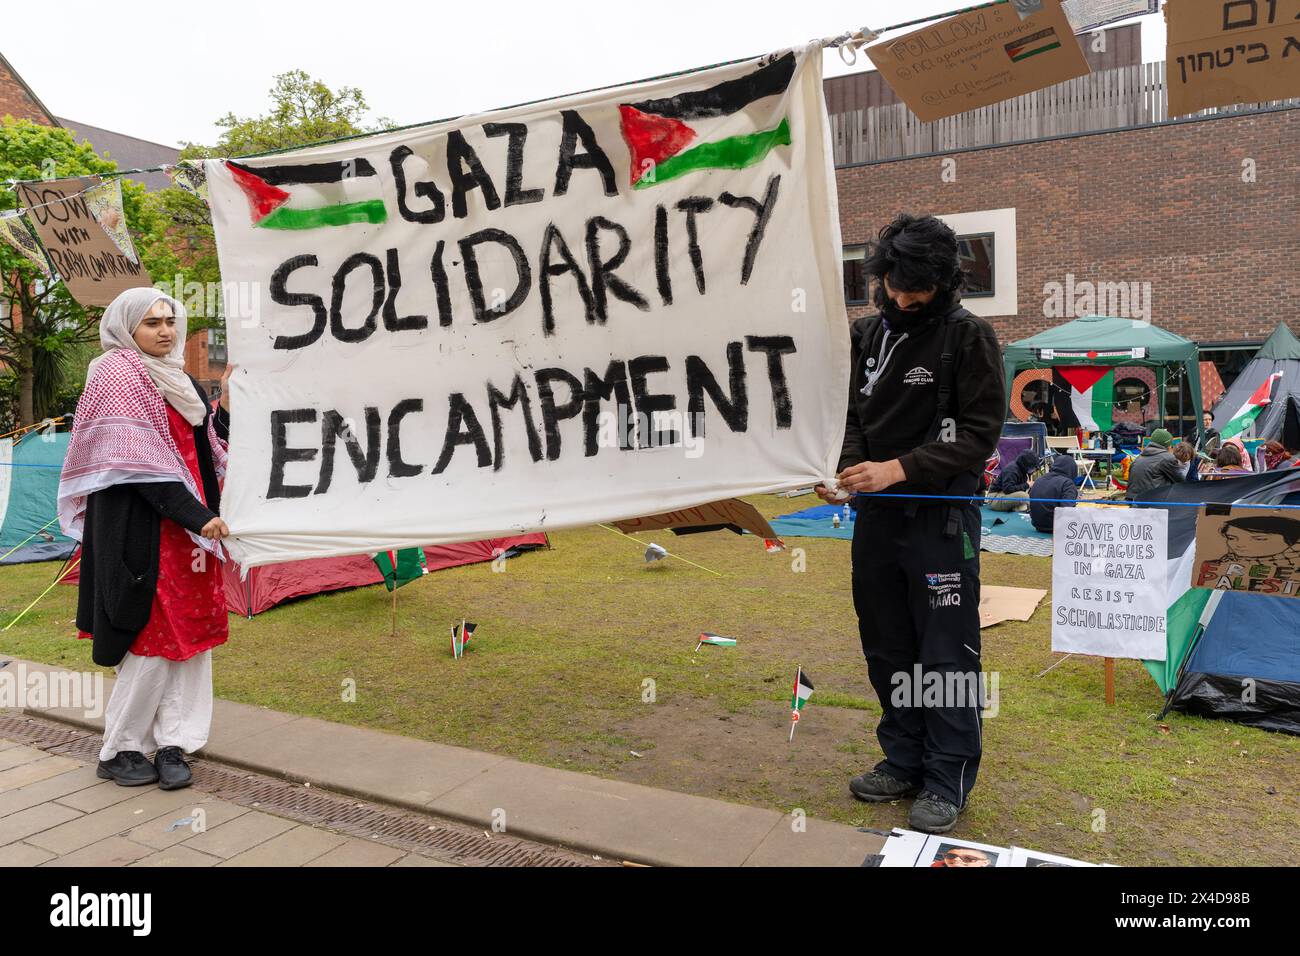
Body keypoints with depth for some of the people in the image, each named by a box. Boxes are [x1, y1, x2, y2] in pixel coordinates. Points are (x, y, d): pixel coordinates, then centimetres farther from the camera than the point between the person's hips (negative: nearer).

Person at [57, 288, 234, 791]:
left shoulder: (176, 378, 16)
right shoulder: (117, 375, -9)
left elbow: (206, 448, 18)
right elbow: (135, 459, -18)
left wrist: (226, 400, 5)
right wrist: (199, 516, -22)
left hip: (189, 523, 8)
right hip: (142, 528, -8)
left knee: (192, 631, 7)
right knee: (154, 636, -3)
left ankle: (172, 744, 15)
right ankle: (118, 750, 14)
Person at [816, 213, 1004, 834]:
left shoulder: (968, 337, -8)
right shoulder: (867, 336, 8)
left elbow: (979, 432, -13)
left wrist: (899, 469, -21)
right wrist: (845, 469, -8)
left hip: (941, 519, -6)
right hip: (876, 516, 6)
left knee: (947, 654, 2)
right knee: (887, 649, 15)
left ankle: (949, 778, 17)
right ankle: (904, 761, 31)